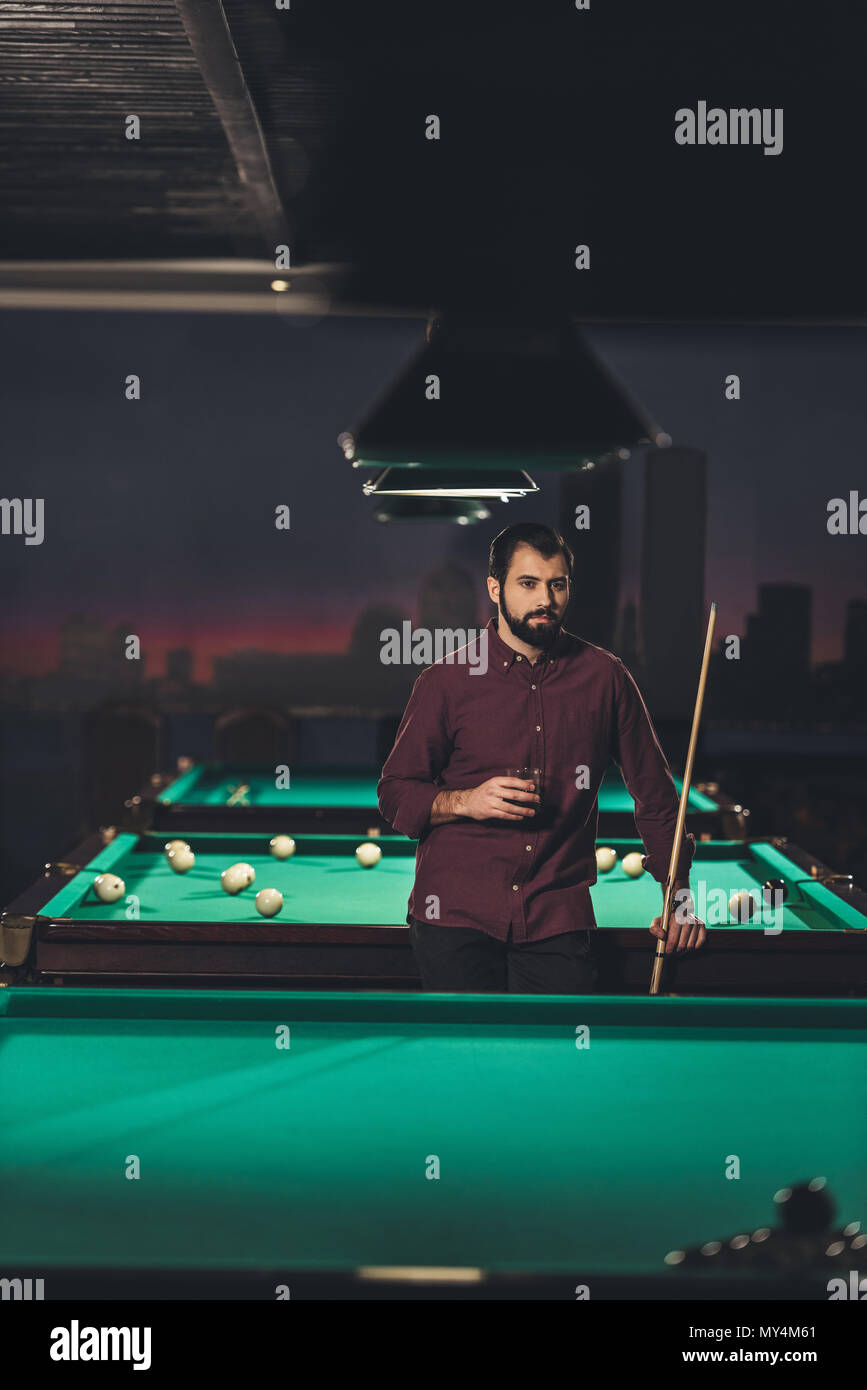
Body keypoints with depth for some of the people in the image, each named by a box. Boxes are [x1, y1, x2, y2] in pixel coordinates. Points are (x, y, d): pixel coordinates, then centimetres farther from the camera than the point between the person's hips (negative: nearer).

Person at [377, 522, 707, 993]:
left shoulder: (604, 676, 6)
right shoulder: (447, 680, 1)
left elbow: (654, 791, 14)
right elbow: (395, 794, 6)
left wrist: (679, 893, 9)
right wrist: (465, 801, -12)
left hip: (558, 920, 1)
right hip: (456, 916, -1)